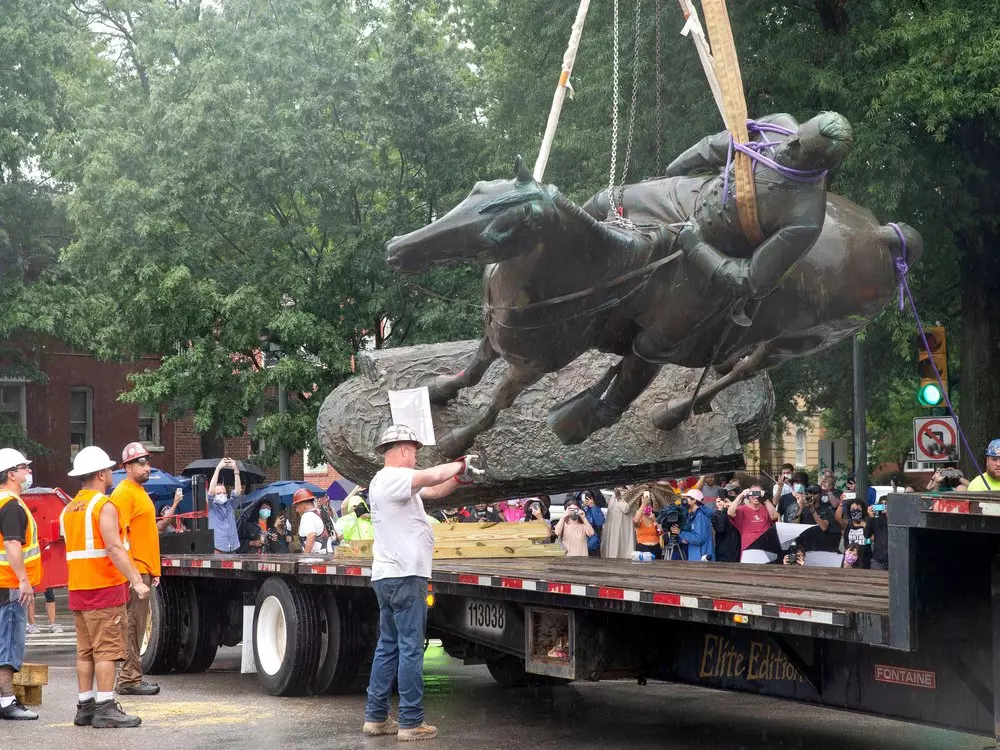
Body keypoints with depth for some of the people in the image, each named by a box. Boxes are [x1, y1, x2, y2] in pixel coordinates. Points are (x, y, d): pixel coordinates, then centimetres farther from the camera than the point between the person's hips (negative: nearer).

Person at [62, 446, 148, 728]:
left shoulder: (69, 510, 15)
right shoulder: (104, 506, -12)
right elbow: (114, 548, -22)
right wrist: (136, 581, -24)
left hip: (77, 589, 8)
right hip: (105, 588, -8)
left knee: (85, 651, 11)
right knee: (108, 650, -7)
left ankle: (85, 707, 13)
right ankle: (105, 709, -10)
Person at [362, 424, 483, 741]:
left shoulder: (395, 481, 19)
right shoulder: (391, 478, -14)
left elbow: (434, 492, 24)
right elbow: (433, 476, -27)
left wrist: (458, 479, 7)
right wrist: (460, 464, -10)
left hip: (391, 576, 11)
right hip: (403, 576, -11)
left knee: (388, 646, 13)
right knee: (410, 649, -7)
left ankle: (376, 717, 16)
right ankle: (411, 722, -5)